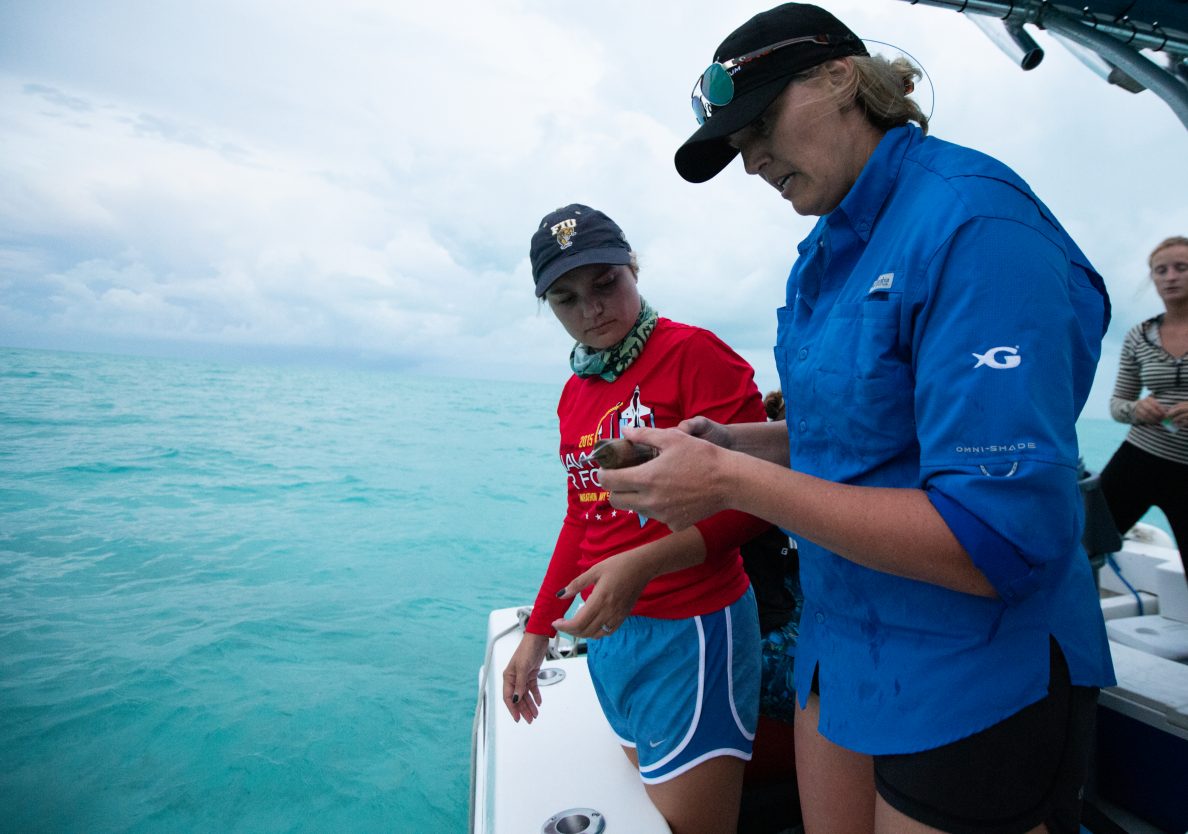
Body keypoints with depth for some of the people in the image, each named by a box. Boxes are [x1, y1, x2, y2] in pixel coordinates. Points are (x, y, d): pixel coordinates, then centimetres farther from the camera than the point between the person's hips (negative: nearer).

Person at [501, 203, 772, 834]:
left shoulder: (693, 353, -12)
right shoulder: (575, 391, 9)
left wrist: (644, 563, -29)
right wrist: (537, 633, 16)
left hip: (688, 631, -7)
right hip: (608, 635, 7)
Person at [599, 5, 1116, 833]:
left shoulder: (975, 223, -21)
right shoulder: (828, 250, 5)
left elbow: (1001, 543, -27)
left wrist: (733, 481, -27)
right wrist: (731, 441, -3)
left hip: (972, 681, -7)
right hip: (841, 645, 8)